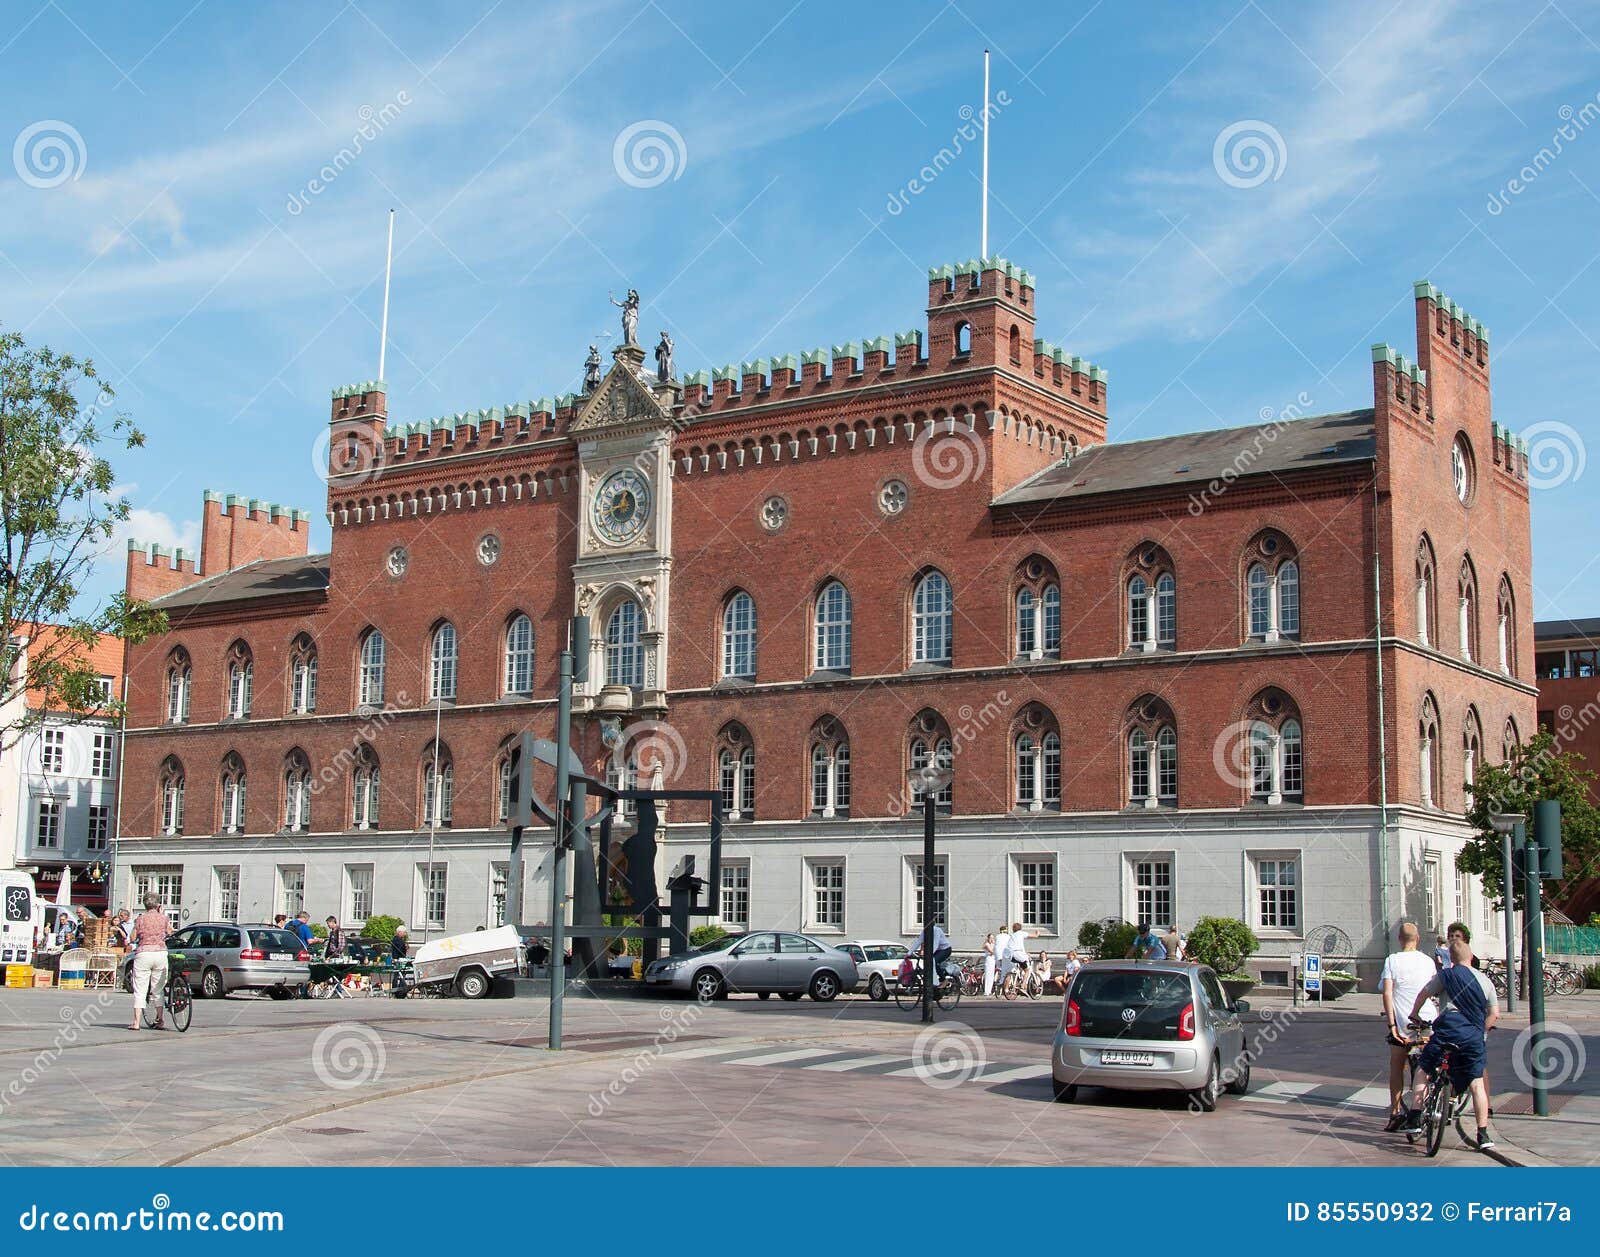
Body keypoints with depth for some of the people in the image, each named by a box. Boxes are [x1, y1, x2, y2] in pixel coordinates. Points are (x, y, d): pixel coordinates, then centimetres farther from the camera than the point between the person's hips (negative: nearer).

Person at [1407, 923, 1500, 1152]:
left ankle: (1415, 1119, 6)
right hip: (1474, 1035, 3)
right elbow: (1495, 1014, 18)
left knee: (1424, 1071, 13)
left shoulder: (1445, 975, 8)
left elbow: (1424, 994, 7)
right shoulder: (1485, 981, 17)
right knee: (1476, 1084, 7)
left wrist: (1414, 1015, 23)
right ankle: (1483, 1135, 1)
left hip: (1448, 1029, -3)